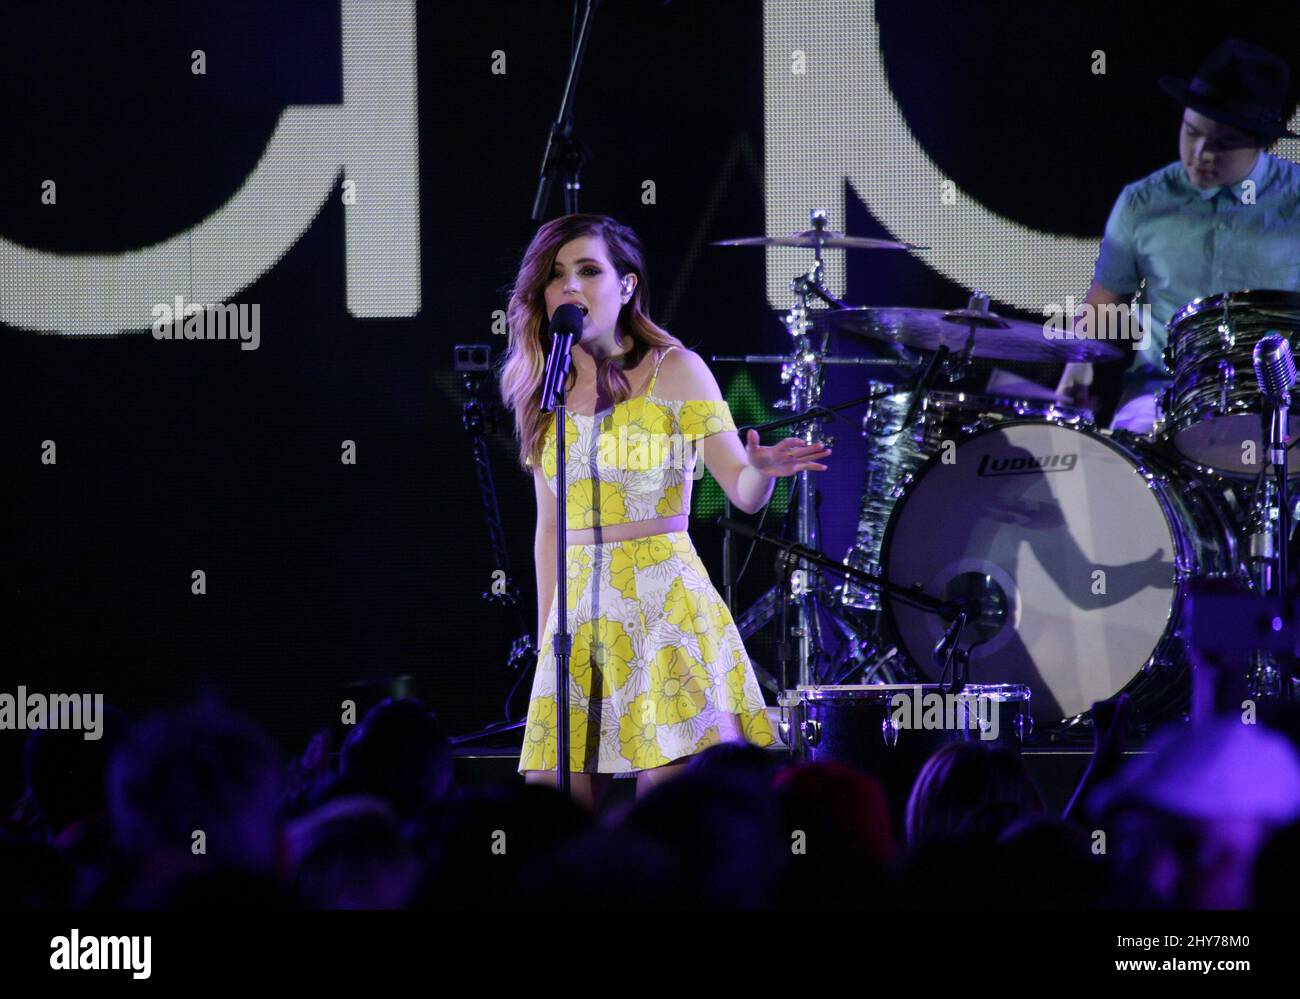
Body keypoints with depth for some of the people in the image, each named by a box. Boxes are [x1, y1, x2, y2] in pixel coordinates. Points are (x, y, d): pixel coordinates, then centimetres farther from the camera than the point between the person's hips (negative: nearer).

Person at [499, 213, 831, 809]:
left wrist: (763, 469, -27)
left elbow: (743, 493, -5)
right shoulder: (541, 391, 11)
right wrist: (545, 637, 14)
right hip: (578, 612, 4)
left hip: (667, 602, -4)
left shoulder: (675, 371, -1)